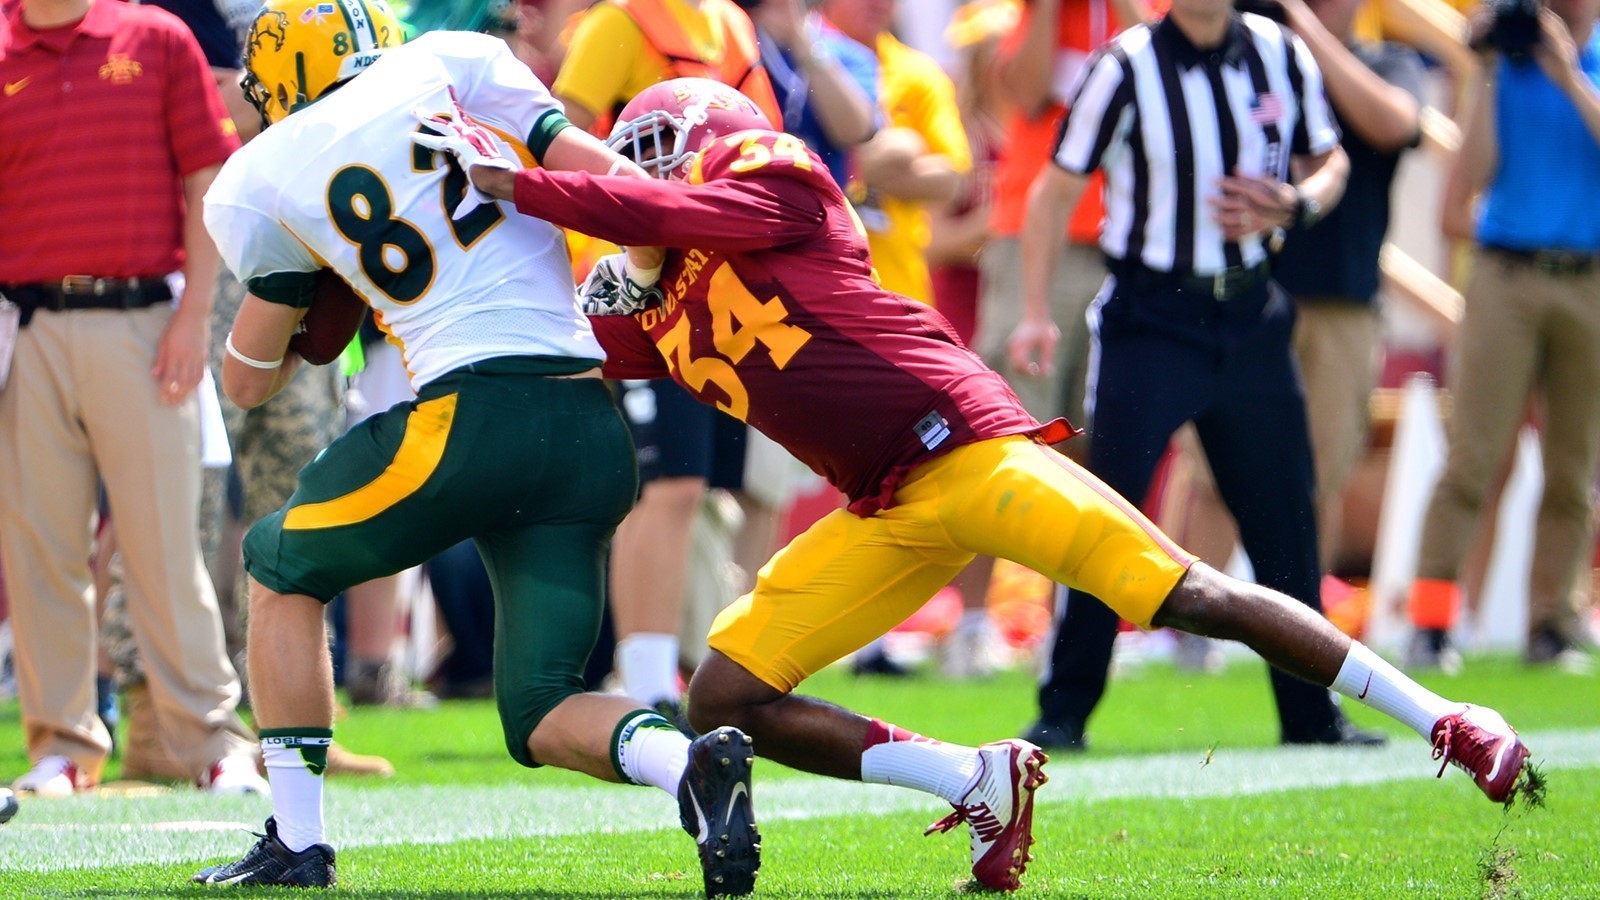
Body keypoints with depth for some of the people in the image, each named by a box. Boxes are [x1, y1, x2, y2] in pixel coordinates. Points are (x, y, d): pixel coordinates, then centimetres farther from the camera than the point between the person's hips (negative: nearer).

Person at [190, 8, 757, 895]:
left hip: (472, 414, -3)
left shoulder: (261, 181, 10)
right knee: (539, 713, 12)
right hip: (593, 425, 4)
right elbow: (600, 178, 5)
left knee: (282, 564, 24)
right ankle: (690, 762, -19)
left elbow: (249, 380, 22)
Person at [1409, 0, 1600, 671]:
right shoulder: (1504, 66, 9)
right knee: (1471, 457, -8)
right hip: (1505, 280, -1)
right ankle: (1429, 622, -8)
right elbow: (1465, 189, 1)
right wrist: (1489, 75, -3)